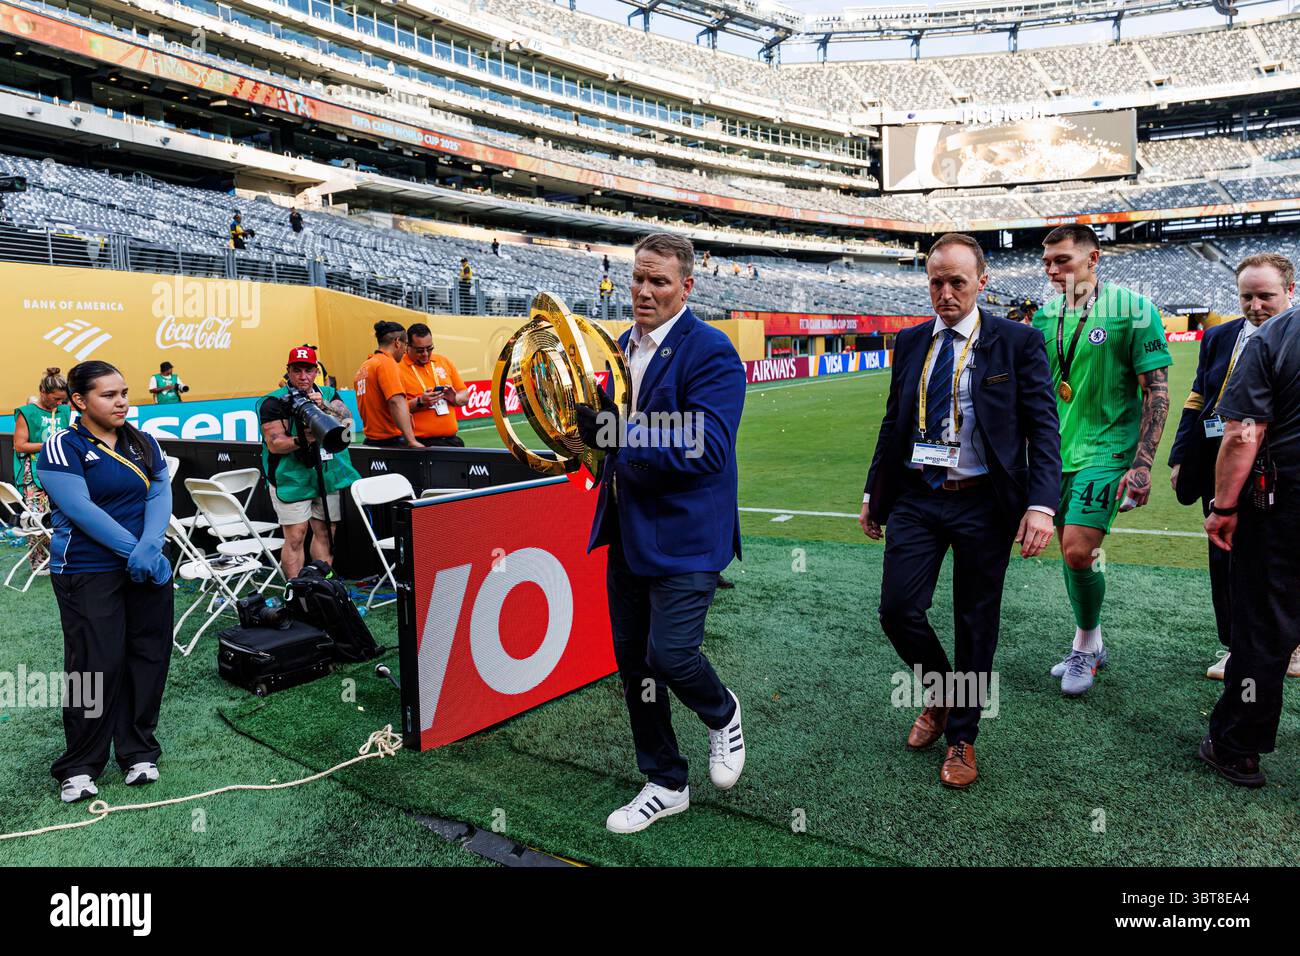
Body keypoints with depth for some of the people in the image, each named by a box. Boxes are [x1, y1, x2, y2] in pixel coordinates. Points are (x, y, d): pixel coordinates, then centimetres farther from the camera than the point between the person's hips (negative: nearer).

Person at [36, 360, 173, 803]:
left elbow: (161, 494, -2)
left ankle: (138, 752, 22)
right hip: (88, 574, -5)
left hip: (149, 568, 5)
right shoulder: (62, 448, -7)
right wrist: (132, 550, -20)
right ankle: (79, 767, 13)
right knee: (97, 664, -3)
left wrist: (151, 546, -19)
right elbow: (82, 510, -16)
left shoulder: (144, 443, 8)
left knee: (147, 658, 7)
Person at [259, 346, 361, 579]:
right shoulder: (274, 402, -5)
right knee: (295, 537, -6)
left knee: (326, 532, 11)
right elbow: (274, 444, -11)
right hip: (292, 478, -5)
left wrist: (324, 406, -24)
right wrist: (302, 440, -27)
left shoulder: (328, 393, 9)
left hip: (327, 476, 5)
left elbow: (347, 418, -8)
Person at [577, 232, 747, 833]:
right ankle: (665, 784, 30)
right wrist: (591, 426, -3)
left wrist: (615, 435, -29)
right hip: (627, 531, 8)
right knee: (632, 662, 12)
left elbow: (705, 448, -24)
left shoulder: (711, 353, -14)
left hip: (684, 536, -7)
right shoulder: (623, 345, 11)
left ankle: (722, 715, 28)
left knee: (669, 655, -9)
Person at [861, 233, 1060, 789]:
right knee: (897, 610, -2)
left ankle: (962, 738, 28)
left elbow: (1043, 429, -7)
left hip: (983, 503, -3)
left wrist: (1041, 505, -18)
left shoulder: (1017, 343, -4)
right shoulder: (910, 342, 8)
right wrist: (874, 493, 14)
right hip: (915, 498, 3)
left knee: (975, 624, 8)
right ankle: (940, 694, 29)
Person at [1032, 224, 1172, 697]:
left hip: (1106, 449, -5)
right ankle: (1089, 647, 30)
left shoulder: (1131, 309, -9)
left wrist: (1142, 463, -15)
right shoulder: (1045, 316, 6)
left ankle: (1086, 643, 11)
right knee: (1071, 552, 12)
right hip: (1057, 453, 6)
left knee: (1078, 550, -15)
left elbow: (1157, 392, -9)